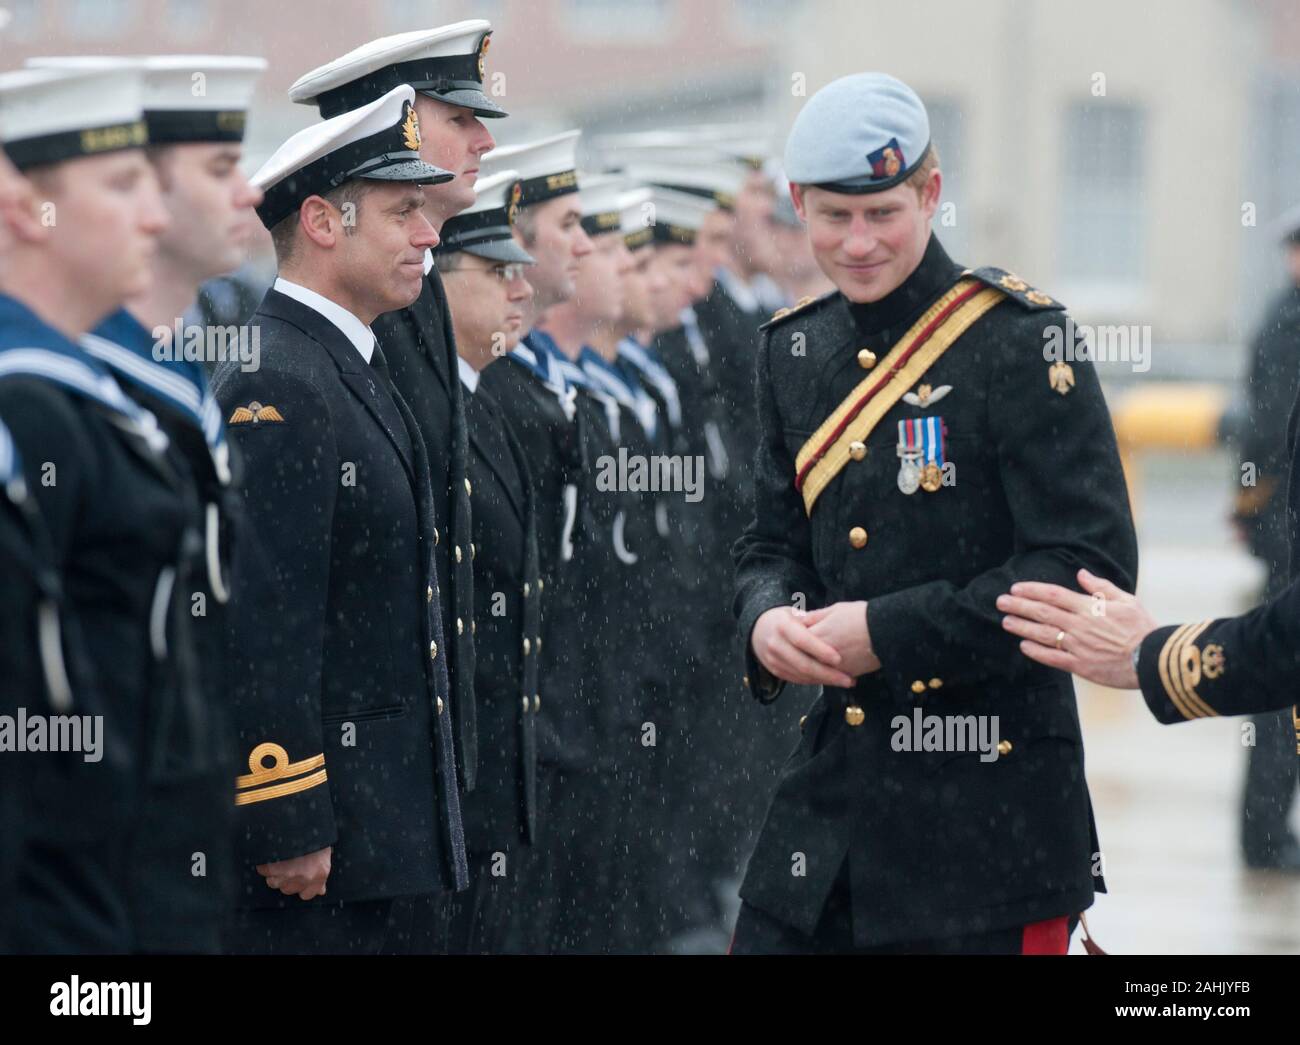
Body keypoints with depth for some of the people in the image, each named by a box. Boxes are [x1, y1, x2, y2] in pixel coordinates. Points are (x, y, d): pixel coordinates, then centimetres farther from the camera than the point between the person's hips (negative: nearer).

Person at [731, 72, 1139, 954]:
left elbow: (1091, 566, -14)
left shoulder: (1020, 341, -9)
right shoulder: (796, 351, 11)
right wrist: (767, 620, -6)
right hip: (834, 781, 6)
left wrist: (890, 633, -17)